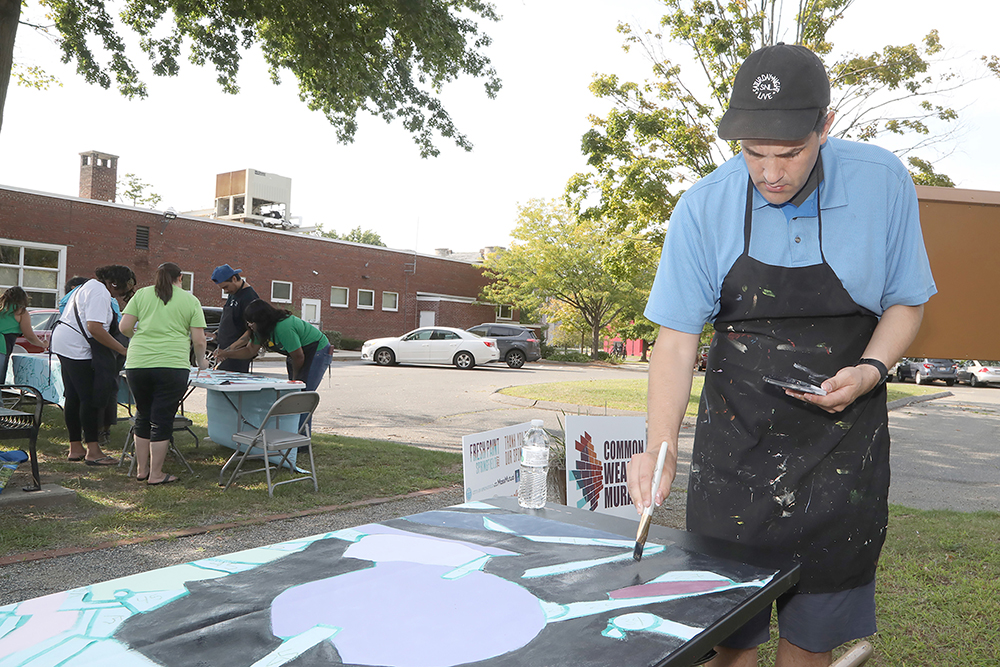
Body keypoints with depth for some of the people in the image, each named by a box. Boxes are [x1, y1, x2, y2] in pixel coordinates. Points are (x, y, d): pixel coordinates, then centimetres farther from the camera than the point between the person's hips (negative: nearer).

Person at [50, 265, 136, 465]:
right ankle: (93, 451, -6)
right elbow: (94, 328, -26)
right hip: (78, 349, -11)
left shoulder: (90, 286, 18)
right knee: (89, 398, -8)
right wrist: (123, 350, -24)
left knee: (73, 398, 13)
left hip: (63, 344, 11)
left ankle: (75, 448, 19)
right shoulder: (101, 293, -17)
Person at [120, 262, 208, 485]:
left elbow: (124, 327, 6)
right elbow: (198, 340, 2)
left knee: (143, 416, 16)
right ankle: (156, 474, 9)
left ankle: (141, 470, 25)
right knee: (162, 420, 3)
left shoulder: (141, 294, 11)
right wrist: (201, 361, 20)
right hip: (171, 365, -3)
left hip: (137, 364, 3)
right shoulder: (191, 301, 6)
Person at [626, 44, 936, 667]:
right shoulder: (703, 208, -10)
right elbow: (678, 337, -8)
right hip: (735, 440, 0)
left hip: (843, 441, 1)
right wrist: (661, 447, -20)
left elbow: (905, 303, 5)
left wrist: (870, 370, -14)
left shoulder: (883, 183, -7)